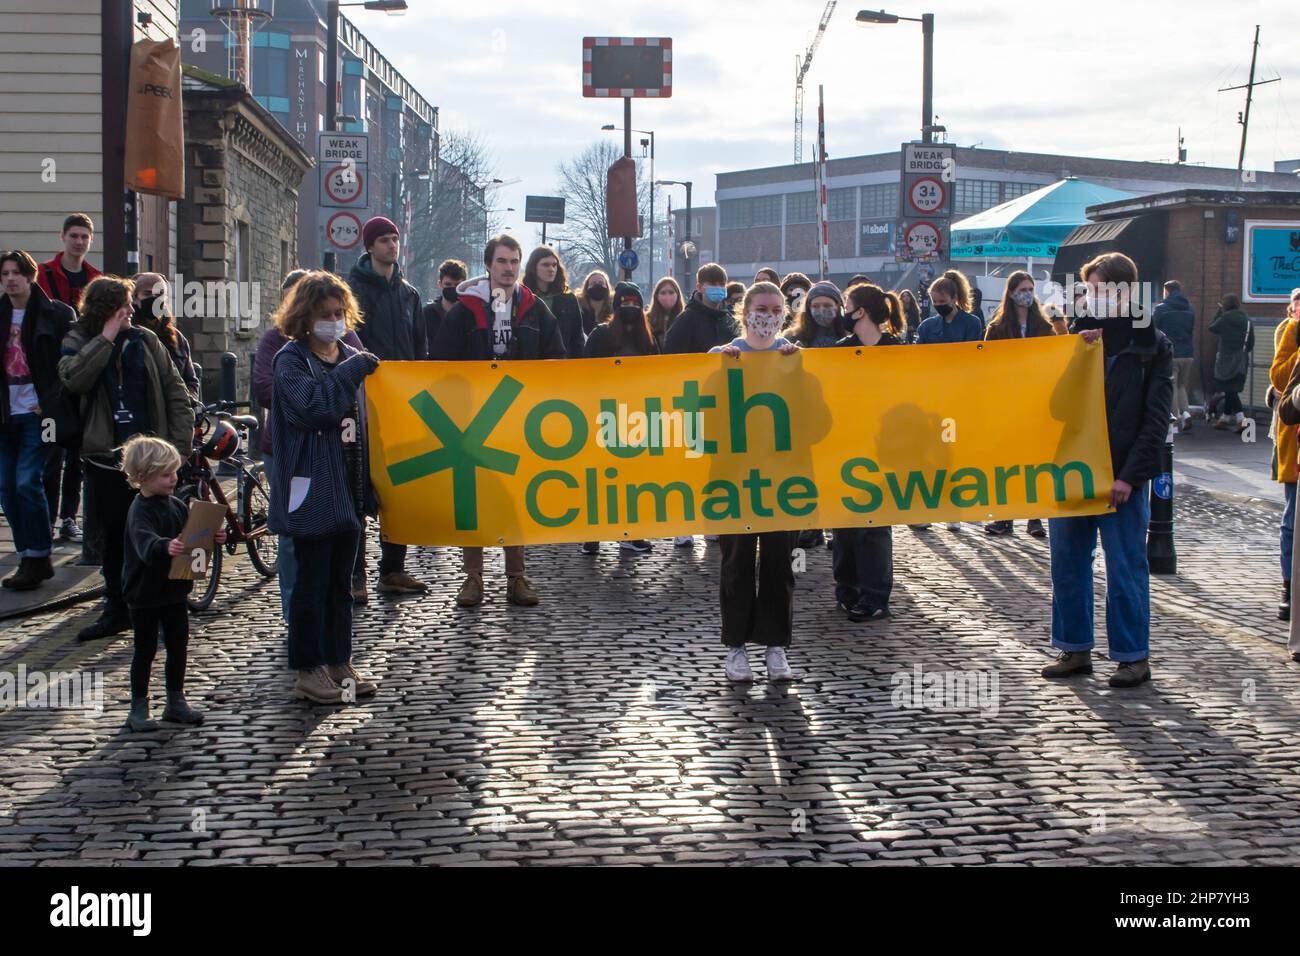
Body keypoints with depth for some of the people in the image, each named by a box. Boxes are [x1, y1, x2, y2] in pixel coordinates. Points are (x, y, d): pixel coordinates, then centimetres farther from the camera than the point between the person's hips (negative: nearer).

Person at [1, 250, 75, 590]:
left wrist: (51, 403, -11)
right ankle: (29, 558, 14)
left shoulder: (54, 314, -4)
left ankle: (37, 559, -1)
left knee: (27, 482, -11)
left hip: (37, 413, -5)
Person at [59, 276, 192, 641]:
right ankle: (117, 608, 17)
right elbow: (73, 378, -20)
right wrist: (106, 338, -18)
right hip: (104, 458, 0)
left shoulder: (144, 340, 5)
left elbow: (176, 393, 5)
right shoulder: (78, 341, 2)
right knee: (113, 536, 7)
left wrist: (180, 444, -3)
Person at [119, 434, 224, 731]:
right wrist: (165, 547, -57)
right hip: (145, 593, -7)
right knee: (145, 650, 3)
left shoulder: (177, 505, 4)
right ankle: (138, 709, 13)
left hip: (174, 590, 7)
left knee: (178, 646, 13)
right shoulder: (140, 511, -20)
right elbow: (145, 542, -37)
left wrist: (215, 537, -13)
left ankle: (176, 701, 26)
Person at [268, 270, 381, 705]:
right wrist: (352, 371, -18)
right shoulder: (290, 361, -6)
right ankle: (308, 671, 7)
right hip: (313, 489, -6)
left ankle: (339, 662, 22)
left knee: (341, 580, 13)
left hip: (350, 488, 6)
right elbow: (312, 405, -24)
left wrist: (371, 484, 12)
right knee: (313, 580, -1)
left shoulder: (352, 357, 13)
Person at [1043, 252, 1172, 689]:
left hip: (1121, 476, -4)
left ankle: (1133, 657, 9)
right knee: (1068, 565, 8)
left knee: (1126, 569, 0)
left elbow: (1156, 419, -5)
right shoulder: (1079, 333, 11)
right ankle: (1075, 649, 19)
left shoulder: (1152, 345, 0)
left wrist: (1130, 476, -13)